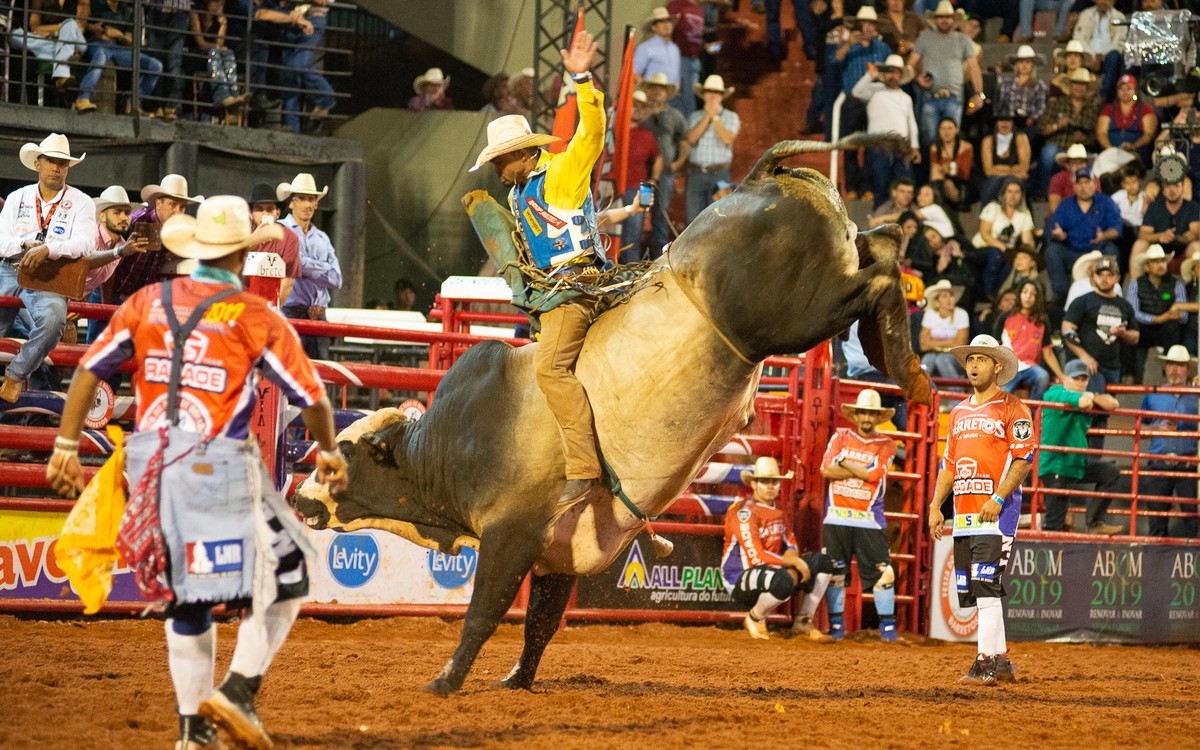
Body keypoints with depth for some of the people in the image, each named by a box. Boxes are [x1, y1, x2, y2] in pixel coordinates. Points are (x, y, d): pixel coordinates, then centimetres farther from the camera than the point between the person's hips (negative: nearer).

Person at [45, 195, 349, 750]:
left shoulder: (148, 303, 8)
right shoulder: (257, 319, -4)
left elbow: (89, 369, 5)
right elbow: (311, 397, 1)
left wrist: (65, 446, 10)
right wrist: (329, 452, 19)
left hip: (149, 464, 5)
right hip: (218, 466, -5)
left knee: (186, 593, 18)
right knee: (286, 575, 8)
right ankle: (238, 691, -7)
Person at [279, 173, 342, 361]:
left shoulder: (322, 238, 20)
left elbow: (336, 280, 8)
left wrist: (306, 270, -4)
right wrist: (324, 269, 0)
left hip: (317, 316, 6)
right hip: (290, 312, -6)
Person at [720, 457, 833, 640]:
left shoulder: (777, 511, 13)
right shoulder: (745, 512, -16)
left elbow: (791, 546, 11)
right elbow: (756, 557, -23)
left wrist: (790, 559, -14)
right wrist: (794, 562, -23)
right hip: (741, 582, -9)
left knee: (820, 561, -2)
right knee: (783, 579, -40)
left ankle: (804, 622, 4)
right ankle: (755, 618, -10)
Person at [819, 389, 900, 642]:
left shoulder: (886, 445, 6)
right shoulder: (841, 437, 10)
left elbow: (875, 474, -11)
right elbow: (827, 469, -5)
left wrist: (845, 463, -4)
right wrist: (862, 470, -7)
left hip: (869, 520, -1)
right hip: (837, 516, 1)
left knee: (882, 573, -6)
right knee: (834, 572, 1)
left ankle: (887, 626, 2)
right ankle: (836, 625, 10)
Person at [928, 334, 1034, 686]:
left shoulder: (1012, 408, -3)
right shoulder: (959, 412, 19)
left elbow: (1024, 459, -10)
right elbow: (949, 462, 22)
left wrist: (997, 499, -18)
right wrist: (936, 505, 13)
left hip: (996, 512, -8)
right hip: (963, 514, 8)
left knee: (986, 584, -16)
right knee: (968, 590, 7)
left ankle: (985, 662, -18)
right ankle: (1000, 660, 14)